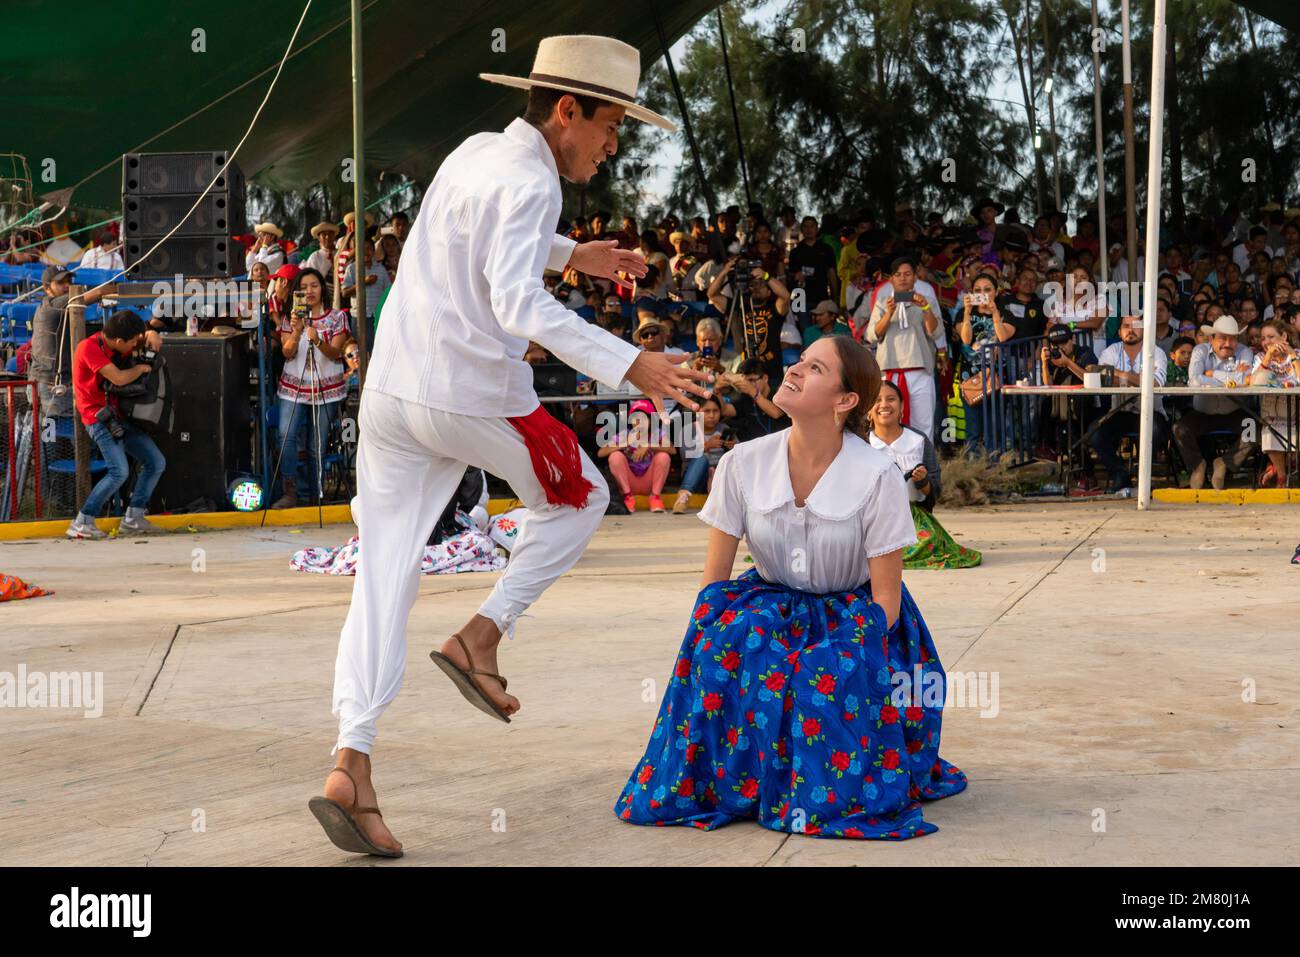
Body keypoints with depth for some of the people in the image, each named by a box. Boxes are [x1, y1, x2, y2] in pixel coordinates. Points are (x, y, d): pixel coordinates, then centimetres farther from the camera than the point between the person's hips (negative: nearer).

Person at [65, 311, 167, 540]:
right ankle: (80, 524, -16)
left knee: (156, 463, 5)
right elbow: (119, 378, -26)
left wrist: (151, 335, -2)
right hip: (99, 418, -9)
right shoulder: (90, 347, -18)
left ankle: (132, 520, 10)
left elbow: (146, 338, 23)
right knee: (119, 472, -24)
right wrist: (141, 368, -7)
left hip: (119, 416, 9)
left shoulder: (117, 344, 6)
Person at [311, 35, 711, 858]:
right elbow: (520, 304, -27)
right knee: (578, 500, 19)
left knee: (385, 574, 3)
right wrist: (628, 365, -33)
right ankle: (483, 634, 6)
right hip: (475, 397, -7)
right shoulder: (528, 183, -13)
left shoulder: (477, 152, 14)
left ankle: (351, 767, -5)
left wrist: (571, 253, 45)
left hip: (390, 390, 7)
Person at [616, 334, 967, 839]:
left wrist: (842, 663, -24)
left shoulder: (876, 475, -18)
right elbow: (713, 579, -6)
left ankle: (830, 787, -6)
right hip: (771, 606, 2)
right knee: (725, 643, -30)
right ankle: (742, 777, -9)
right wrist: (704, 648, -21)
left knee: (827, 678, -33)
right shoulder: (743, 463, -11)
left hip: (853, 614, -2)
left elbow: (886, 597, -14)